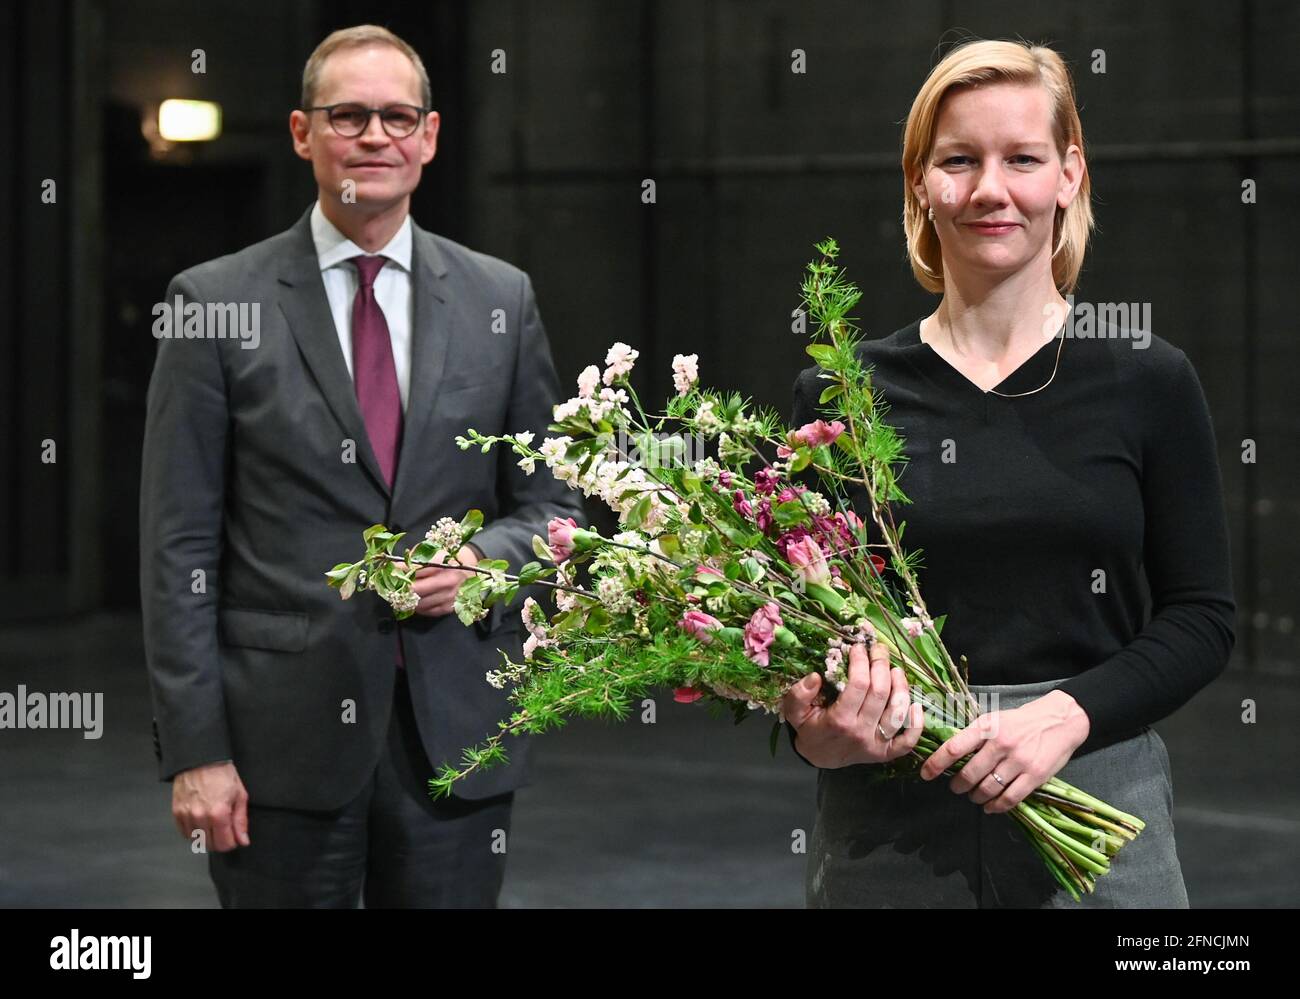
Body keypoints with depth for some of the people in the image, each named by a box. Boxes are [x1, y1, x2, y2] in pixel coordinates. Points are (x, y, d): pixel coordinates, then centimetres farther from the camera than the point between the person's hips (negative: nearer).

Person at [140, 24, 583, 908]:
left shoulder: (501, 299, 8)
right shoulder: (216, 303, 0)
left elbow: (551, 503, 13)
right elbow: (179, 546, -2)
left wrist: (487, 561, -9)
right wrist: (193, 750, -8)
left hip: (457, 734, 2)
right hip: (283, 738, -2)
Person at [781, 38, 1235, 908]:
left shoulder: (1149, 383, 0)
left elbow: (1201, 616, -1)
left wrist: (1067, 714, -16)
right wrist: (813, 730, -14)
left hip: (1098, 801, 0)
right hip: (890, 827, 1)